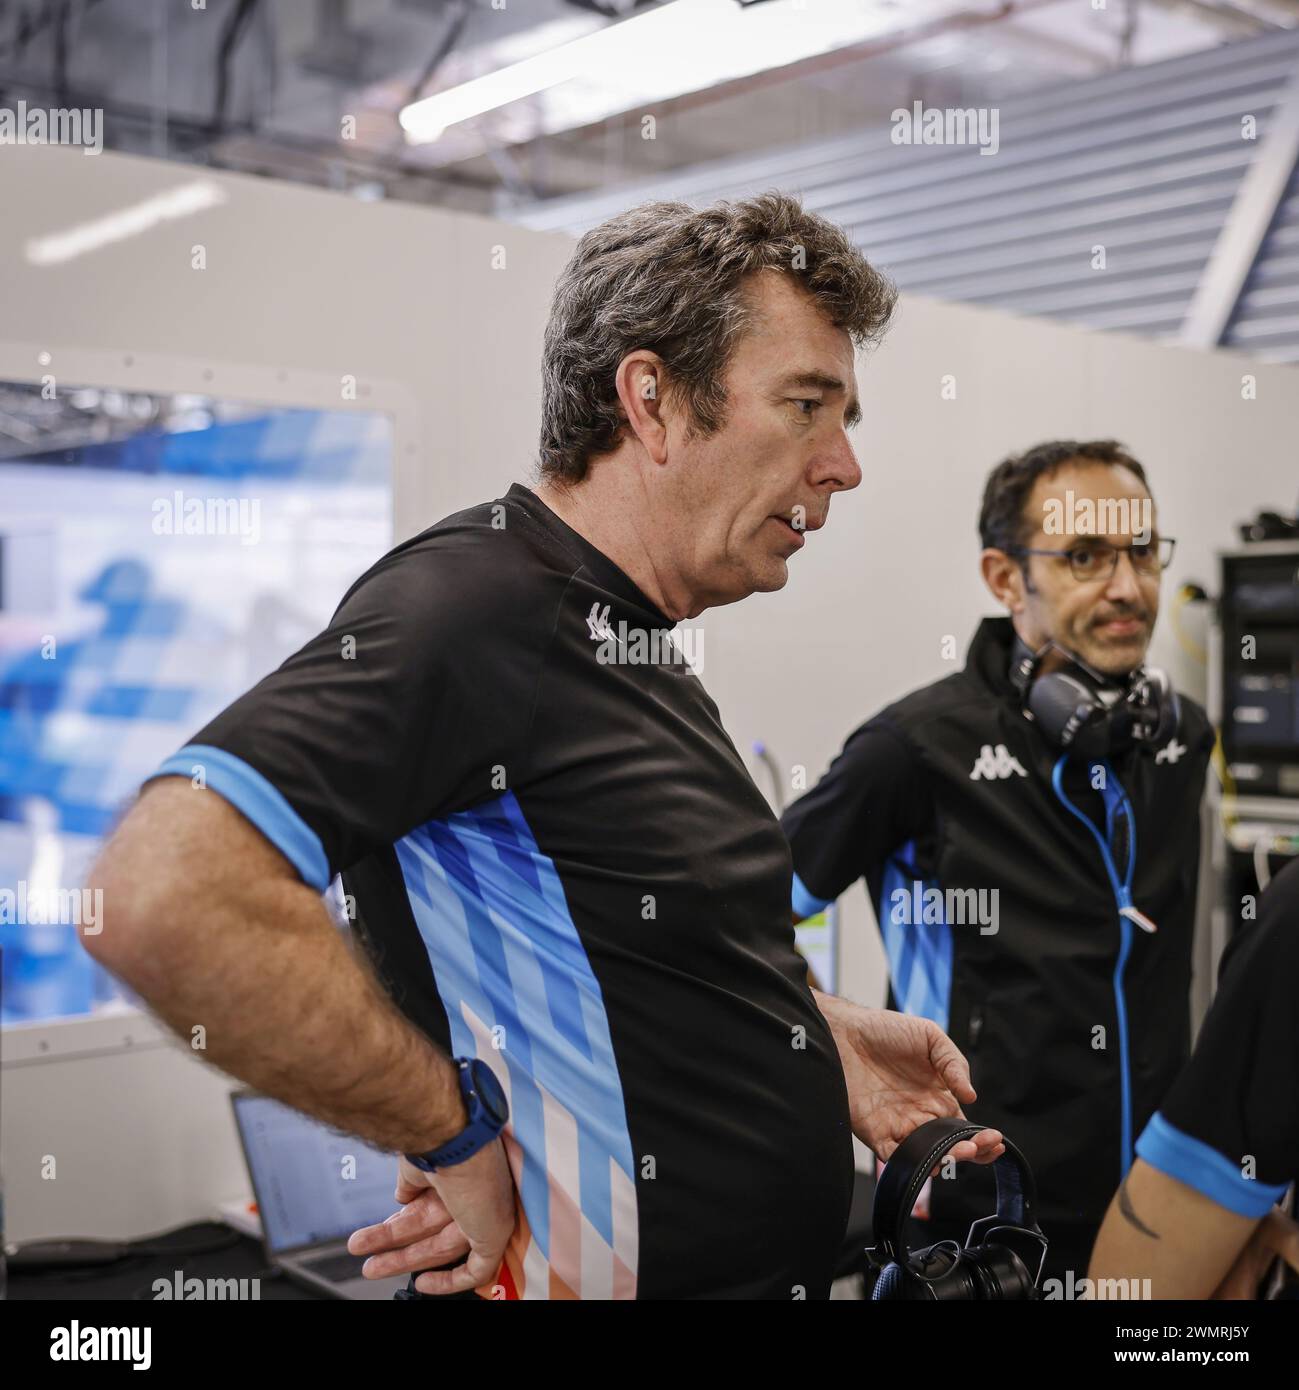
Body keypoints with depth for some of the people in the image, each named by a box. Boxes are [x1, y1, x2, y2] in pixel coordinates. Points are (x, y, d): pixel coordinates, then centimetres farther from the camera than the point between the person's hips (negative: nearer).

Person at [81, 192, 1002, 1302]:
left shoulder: (641, 654, 9)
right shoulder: (472, 607, -21)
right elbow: (166, 895, -33)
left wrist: (816, 1037, 6)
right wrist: (458, 1134, -24)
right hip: (597, 1273, -9)